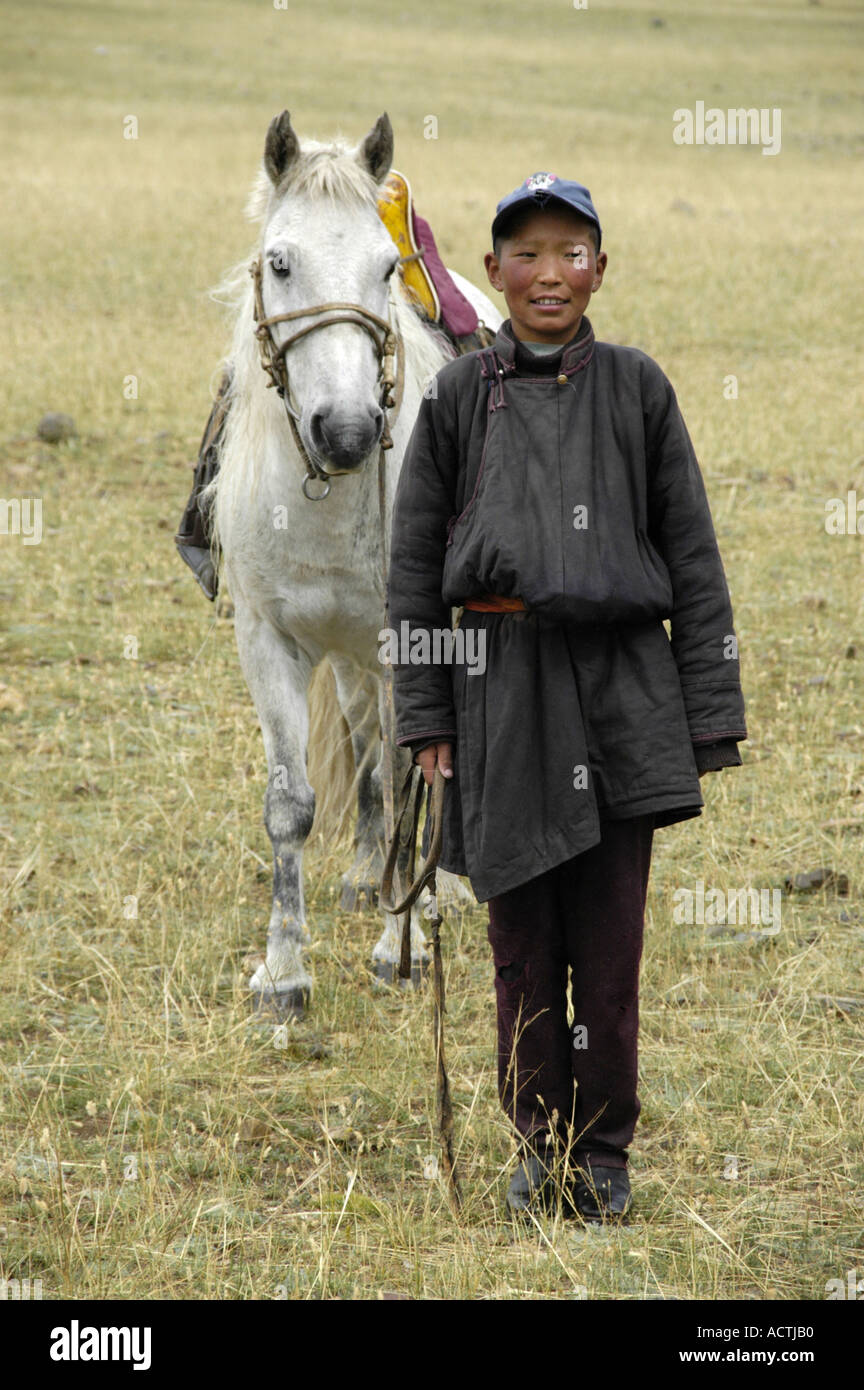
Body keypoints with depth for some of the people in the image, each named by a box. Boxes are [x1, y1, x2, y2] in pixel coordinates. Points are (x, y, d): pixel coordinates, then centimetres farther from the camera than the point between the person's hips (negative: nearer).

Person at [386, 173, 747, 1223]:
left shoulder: (635, 388, 6)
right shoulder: (458, 397, 7)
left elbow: (693, 556, 6)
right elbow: (414, 563, 8)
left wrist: (711, 713, 0)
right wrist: (425, 716, 1)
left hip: (620, 685, 0)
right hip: (502, 690, 0)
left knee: (611, 939, -1)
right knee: (522, 938, 3)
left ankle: (603, 1156, 9)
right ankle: (538, 1145, 15)